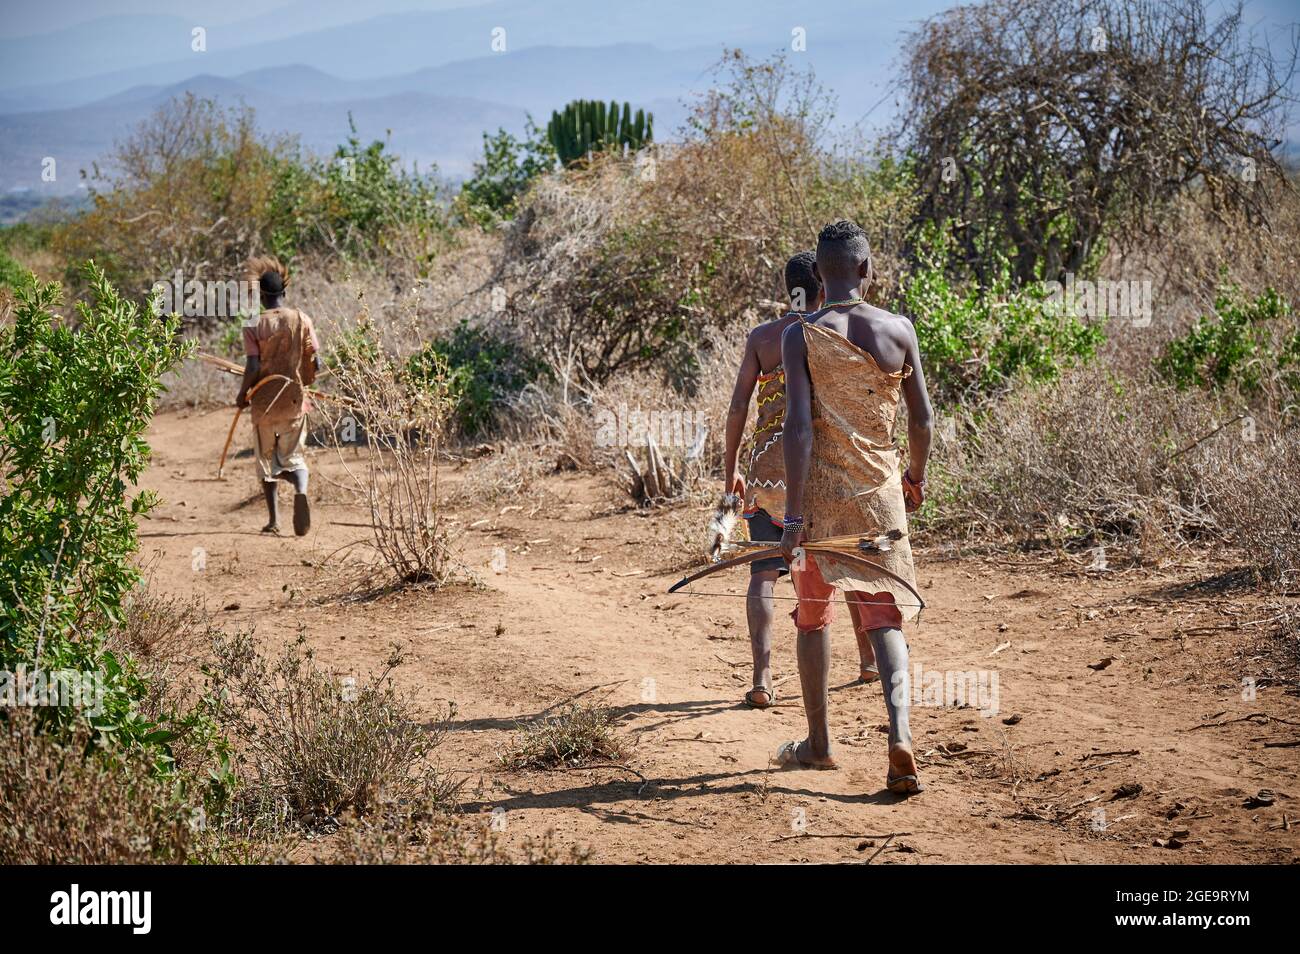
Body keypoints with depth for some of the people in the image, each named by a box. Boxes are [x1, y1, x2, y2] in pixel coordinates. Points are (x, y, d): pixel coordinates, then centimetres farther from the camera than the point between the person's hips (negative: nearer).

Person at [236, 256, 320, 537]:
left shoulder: (254, 324, -8)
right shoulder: (301, 320, -2)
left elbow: (252, 368, -14)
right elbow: (315, 363, -3)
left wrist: (242, 394, 2)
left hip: (264, 400, -1)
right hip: (295, 399, 1)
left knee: (266, 458, 15)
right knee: (294, 456, 11)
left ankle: (274, 519, 14)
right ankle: (300, 490, -22)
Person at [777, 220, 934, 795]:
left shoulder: (800, 337, -9)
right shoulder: (898, 330, -1)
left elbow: (798, 426, -15)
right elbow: (921, 416, 7)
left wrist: (793, 516, -15)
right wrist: (917, 474, 25)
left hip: (820, 491, -1)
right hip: (880, 494, 1)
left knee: (812, 617, 16)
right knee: (884, 619, 4)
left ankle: (818, 743, 27)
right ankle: (899, 732, -19)